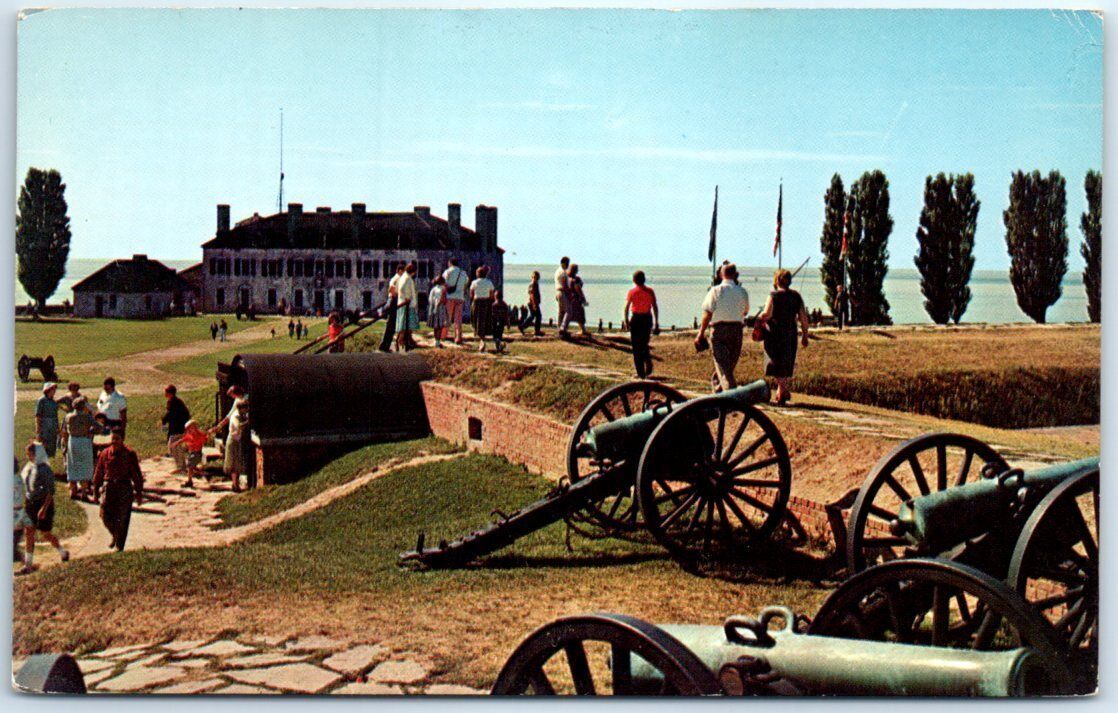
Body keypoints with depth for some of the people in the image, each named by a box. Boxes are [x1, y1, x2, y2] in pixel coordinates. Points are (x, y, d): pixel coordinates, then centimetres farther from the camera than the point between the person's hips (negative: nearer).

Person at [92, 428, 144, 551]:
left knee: (122, 519, 0)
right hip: (108, 487, 3)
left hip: (125, 489, -3)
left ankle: (119, 545, 12)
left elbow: (137, 475, -1)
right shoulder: (105, 454, 5)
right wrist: (95, 491, 12)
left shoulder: (130, 454, -3)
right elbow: (98, 473, 13)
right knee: (105, 515, -1)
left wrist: (139, 494, -3)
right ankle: (115, 536, 27)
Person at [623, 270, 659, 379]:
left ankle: (641, 373, 2)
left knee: (636, 346, 4)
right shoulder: (650, 291, 2)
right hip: (647, 318, 3)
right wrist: (656, 322, 8)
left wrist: (625, 321, -6)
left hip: (636, 318, -3)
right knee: (644, 344, 22)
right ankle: (648, 362, -1)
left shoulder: (632, 292, -6)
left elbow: (626, 307, -11)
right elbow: (655, 308, 2)